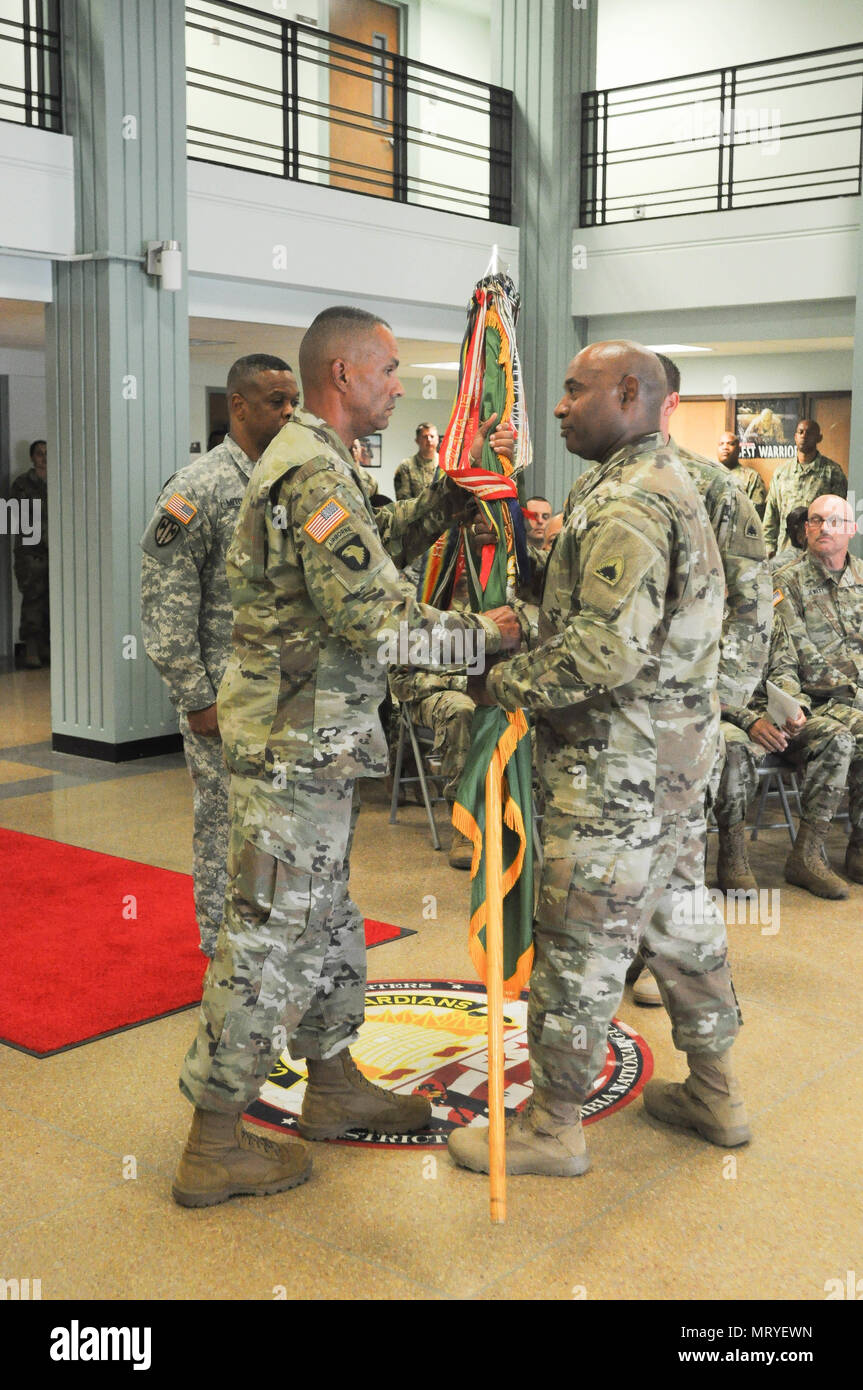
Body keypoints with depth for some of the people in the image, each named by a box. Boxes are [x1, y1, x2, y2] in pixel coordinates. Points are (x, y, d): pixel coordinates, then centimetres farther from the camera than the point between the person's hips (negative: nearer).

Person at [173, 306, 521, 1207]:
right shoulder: (315, 475, -19)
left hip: (312, 740, 11)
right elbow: (376, 620, -25)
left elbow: (371, 550, 21)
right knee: (267, 937, -2)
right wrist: (483, 633, -13)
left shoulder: (311, 462, 15)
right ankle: (214, 1146, 10)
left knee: (325, 920, 20)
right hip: (294, 745, -11)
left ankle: (334, 1085, 36)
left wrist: (441, 503, 7)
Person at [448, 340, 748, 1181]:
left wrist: (504, 684, -16)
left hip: (619, 763, -11)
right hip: (676, 750, 11)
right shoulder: (670, 486, 16)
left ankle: (553, 1125, 12)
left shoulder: (626, 502, -19)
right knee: (679, 913, 18)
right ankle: (714, 1093, 31)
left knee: (580, 938, -1)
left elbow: (609, 646, -27)